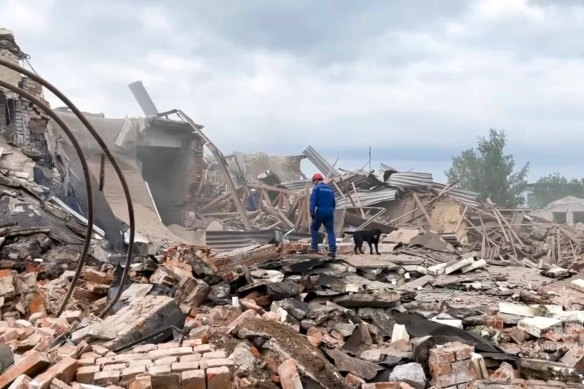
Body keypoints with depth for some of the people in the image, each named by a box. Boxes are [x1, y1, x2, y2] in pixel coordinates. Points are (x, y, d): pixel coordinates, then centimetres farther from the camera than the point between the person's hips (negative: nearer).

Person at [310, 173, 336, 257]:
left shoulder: (316, 188, 0)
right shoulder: (330, 189, 17)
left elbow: (313, 200, -13)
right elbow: (334, 203, 20)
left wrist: (312, 211, -18)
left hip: (320, 212, -4)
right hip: (330, 212, 4)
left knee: (314, 228, 13)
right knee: (331, 231, 4)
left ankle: (315, 248, 8)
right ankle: (333, 250, -7)